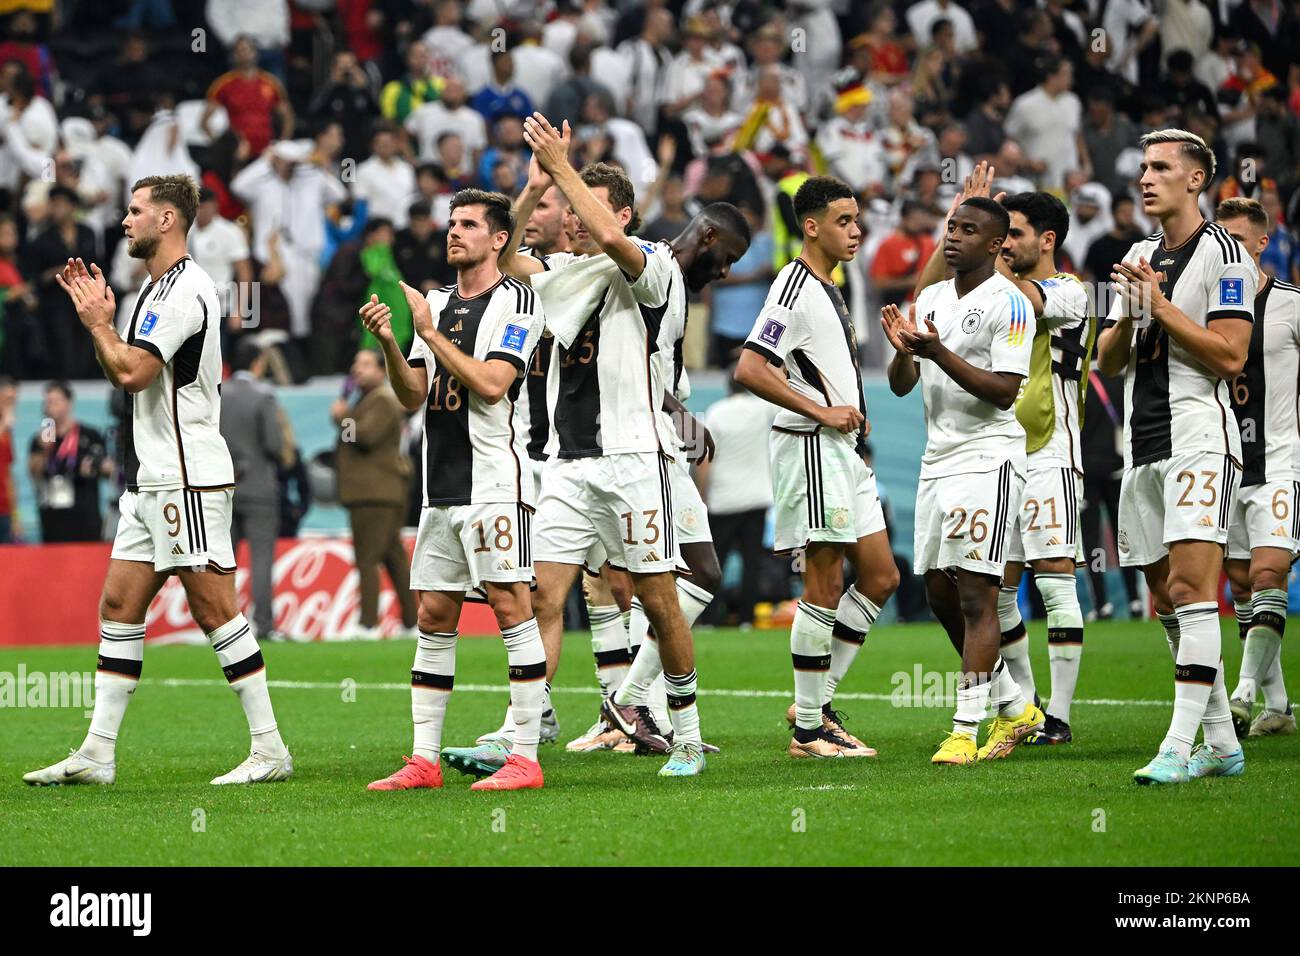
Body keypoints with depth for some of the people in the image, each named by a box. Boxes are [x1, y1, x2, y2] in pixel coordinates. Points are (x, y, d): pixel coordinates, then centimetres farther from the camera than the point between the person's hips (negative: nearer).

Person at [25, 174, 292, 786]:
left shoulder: (184, 289, -14)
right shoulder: (156, 287, 19)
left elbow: (132, 371, -22)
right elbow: (122, 374, 23)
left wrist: (96, 322, -7)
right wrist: (101, 317, 12)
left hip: (187, 479, -10)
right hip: (149, 481, 10)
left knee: (214, 609, -8)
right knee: (119, 605, 7)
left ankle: (270, 750, -5)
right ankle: (97, 753, 8)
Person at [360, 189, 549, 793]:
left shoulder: (516, 300, -4)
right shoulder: (435, 303, 17)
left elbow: (492, 383, -15)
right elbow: (412, 397, 13)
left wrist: (428, 330, -12)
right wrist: (389, 342, -4)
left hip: (495, 480, -7)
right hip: (441, 487, 7)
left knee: (511, 606, -8)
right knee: (434, 615, 6)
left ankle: (525, 758, -8)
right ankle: (424, 760, 9)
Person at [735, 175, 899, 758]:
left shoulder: (828, 289, 18)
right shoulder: (795, 288, -13)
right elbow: (749, 370, -22)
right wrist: (821, 412, -19)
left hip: (843, 448, 10)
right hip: (811, 447, -10)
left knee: (880, 578, 10)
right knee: (824, 586, -7)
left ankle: (818, 702, 15)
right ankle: (809, 728, -2)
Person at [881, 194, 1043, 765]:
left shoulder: (1008, 303, -9)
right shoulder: (931, 298, 15)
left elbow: (1004, 391, -17)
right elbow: (900, 385, 14)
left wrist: (939, 353, -24)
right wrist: (903, 351, -8)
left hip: (988, 457, -9)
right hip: (938, 459, 9)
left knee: (976, 594, -11)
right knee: (939, 592, 10)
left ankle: (966, 730, -10)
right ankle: (1014, 707, 23)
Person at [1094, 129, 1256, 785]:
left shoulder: (1222, 253, -5)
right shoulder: (1139, 259, 19)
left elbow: (1230, 357, -13)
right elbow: (1105, 363, 17)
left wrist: (1160, 305, -13)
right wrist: (1128, 314, -2)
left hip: (1199, 439, -8)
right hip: (1143, 447, 8)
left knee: (1190, 586, -17)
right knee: (1167, 600, 7)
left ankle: (1179, 746, -23)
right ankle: (1221, 744, 14)